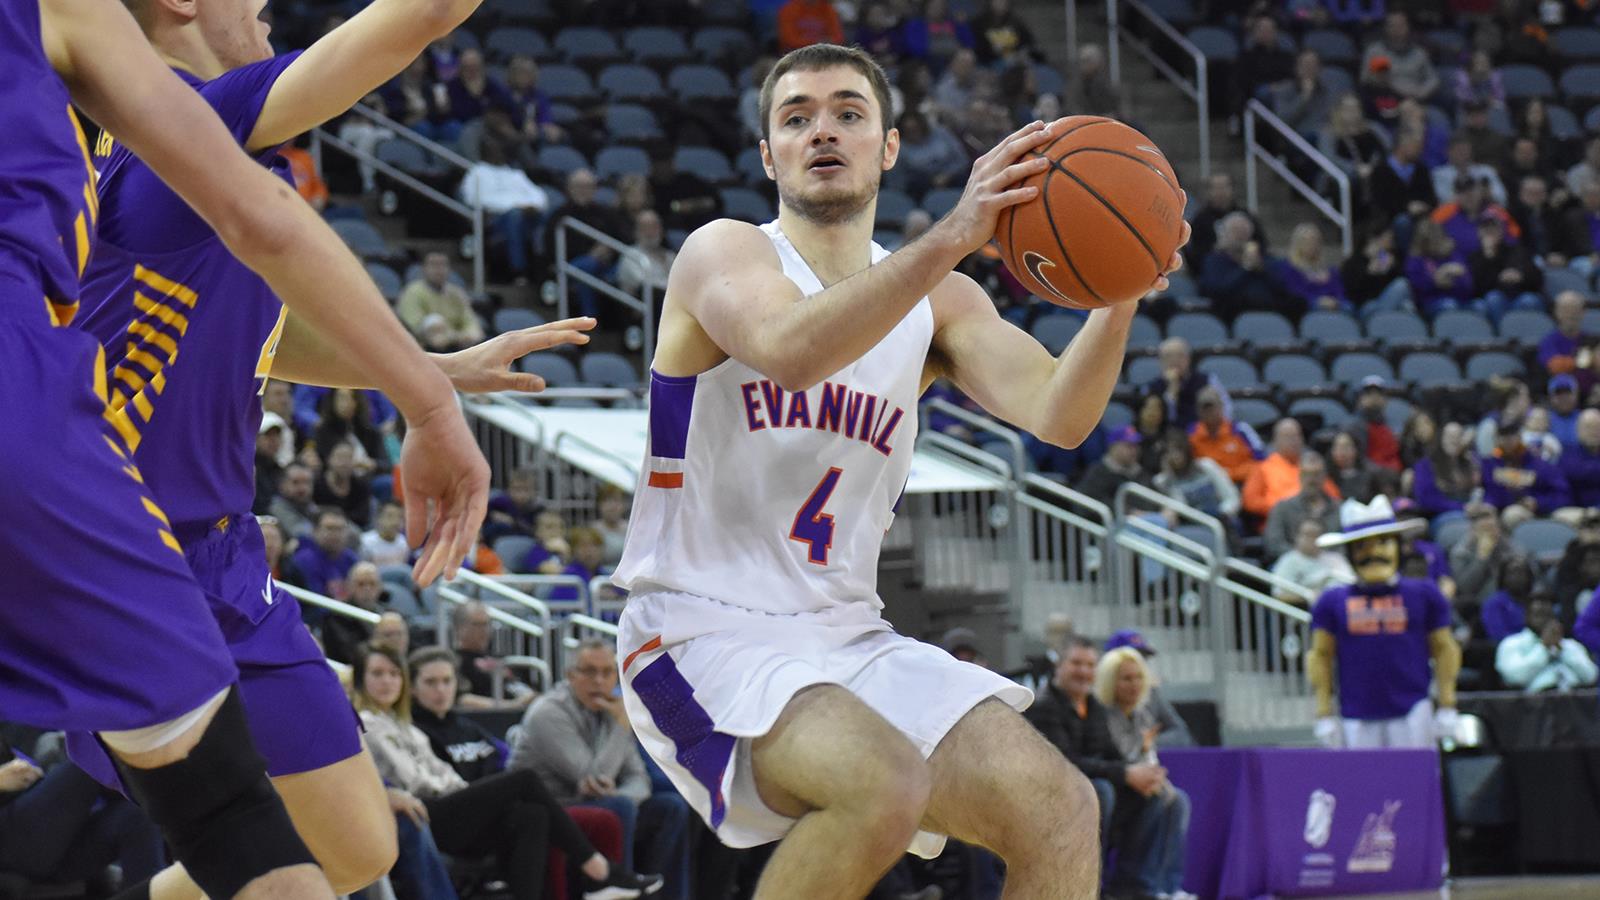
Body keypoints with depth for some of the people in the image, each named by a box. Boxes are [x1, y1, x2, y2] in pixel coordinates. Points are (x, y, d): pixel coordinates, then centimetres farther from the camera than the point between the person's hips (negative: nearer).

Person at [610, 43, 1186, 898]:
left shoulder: (937, 300, 12)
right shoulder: (725, 253, -5)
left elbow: (1055, 415, -5)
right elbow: (789, 348, -28)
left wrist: (1118, 300, -25)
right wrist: (949, 240, -38)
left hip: (849, 639, 6)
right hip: (703, 638, -6)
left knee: (1058, 810, -13)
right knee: (884, 783, -33)